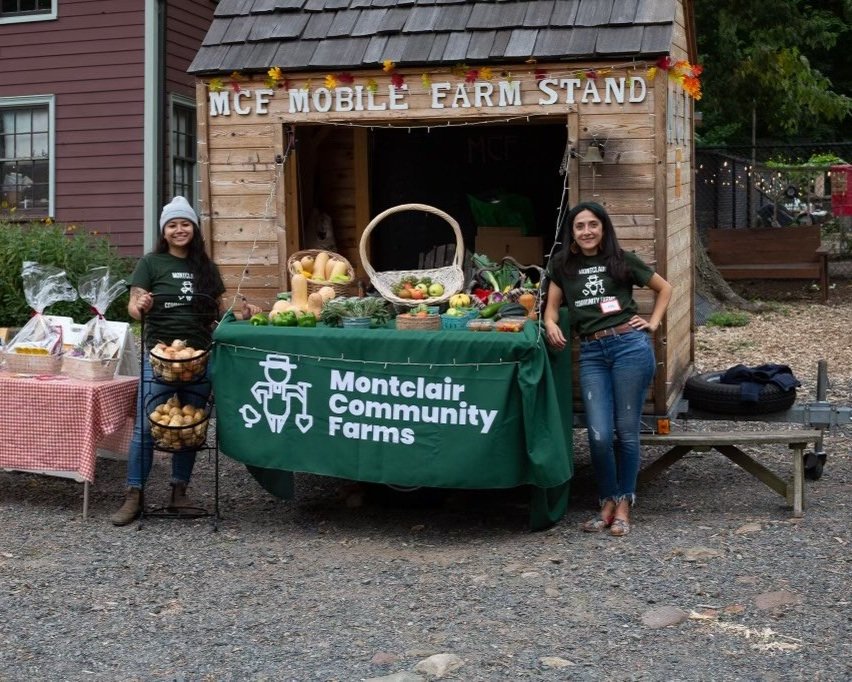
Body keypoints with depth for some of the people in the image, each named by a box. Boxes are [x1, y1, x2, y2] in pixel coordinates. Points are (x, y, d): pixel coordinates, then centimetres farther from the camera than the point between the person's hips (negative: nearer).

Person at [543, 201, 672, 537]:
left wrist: (653, 323, 6)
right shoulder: (562, 265, 11)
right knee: (599, 435, -6)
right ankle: (607, 503, 14)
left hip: (629, 345, -2)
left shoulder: (622, 260, 5)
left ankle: (623, 505, 16)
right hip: (591, 353, 2)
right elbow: (552, 305, 15)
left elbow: (665, 288, 16)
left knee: (627, 431, 2)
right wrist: (550, 324, -6)